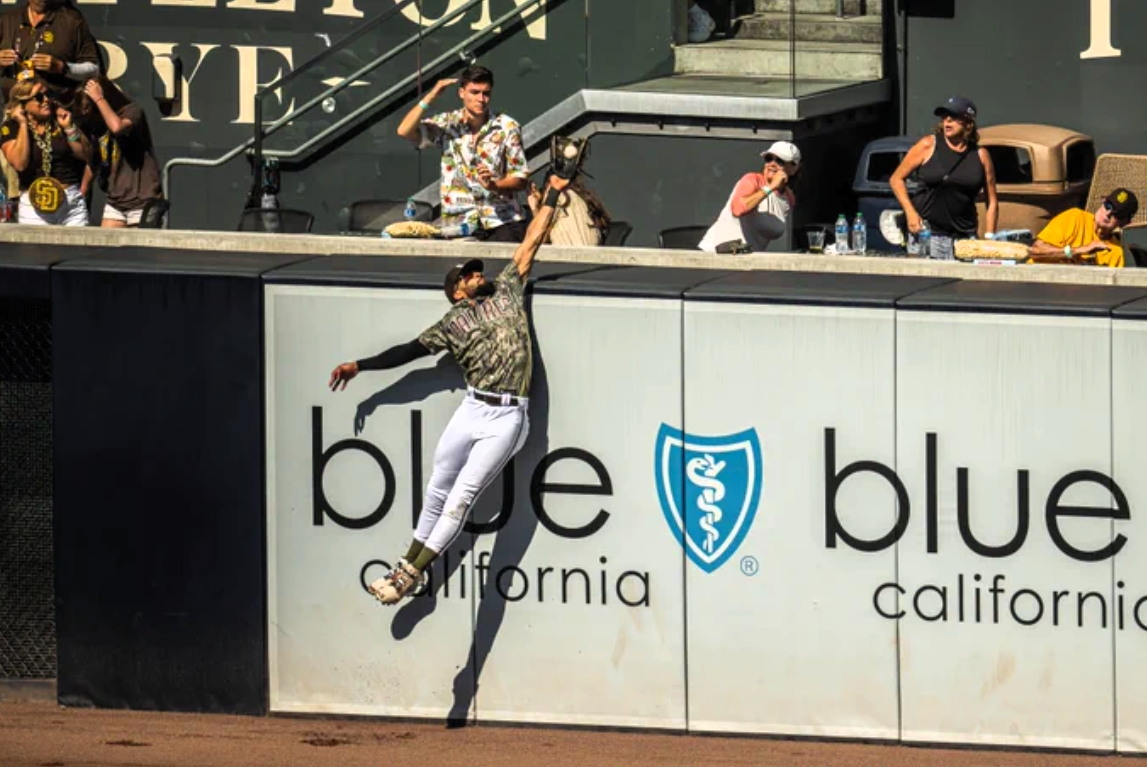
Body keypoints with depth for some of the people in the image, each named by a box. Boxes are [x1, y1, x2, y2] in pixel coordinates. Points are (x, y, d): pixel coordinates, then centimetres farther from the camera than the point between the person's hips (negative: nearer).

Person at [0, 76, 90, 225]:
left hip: (72, 201, 2)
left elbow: (86, 155, 5)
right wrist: (23, 125, -13)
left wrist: (69, 128, -7)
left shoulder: (61, 118, 7)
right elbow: (19, 164, -16)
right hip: (34, 205, -2)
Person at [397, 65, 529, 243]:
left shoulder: (507, 127, 4)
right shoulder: (447, 124, 6)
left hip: (502, 222, -1)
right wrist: (431, 97, -12)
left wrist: (493, 185, -17)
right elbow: (405, 131, -6)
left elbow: (520, 179, 3)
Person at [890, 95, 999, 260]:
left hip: (965, 237, 2)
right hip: (927, 232, -2)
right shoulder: (928, 146, 3)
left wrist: (989, 238, 0)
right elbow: (897, 179, 9)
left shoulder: (980, 156, 7)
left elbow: (993, 202, 10)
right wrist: (910, 213, -4)